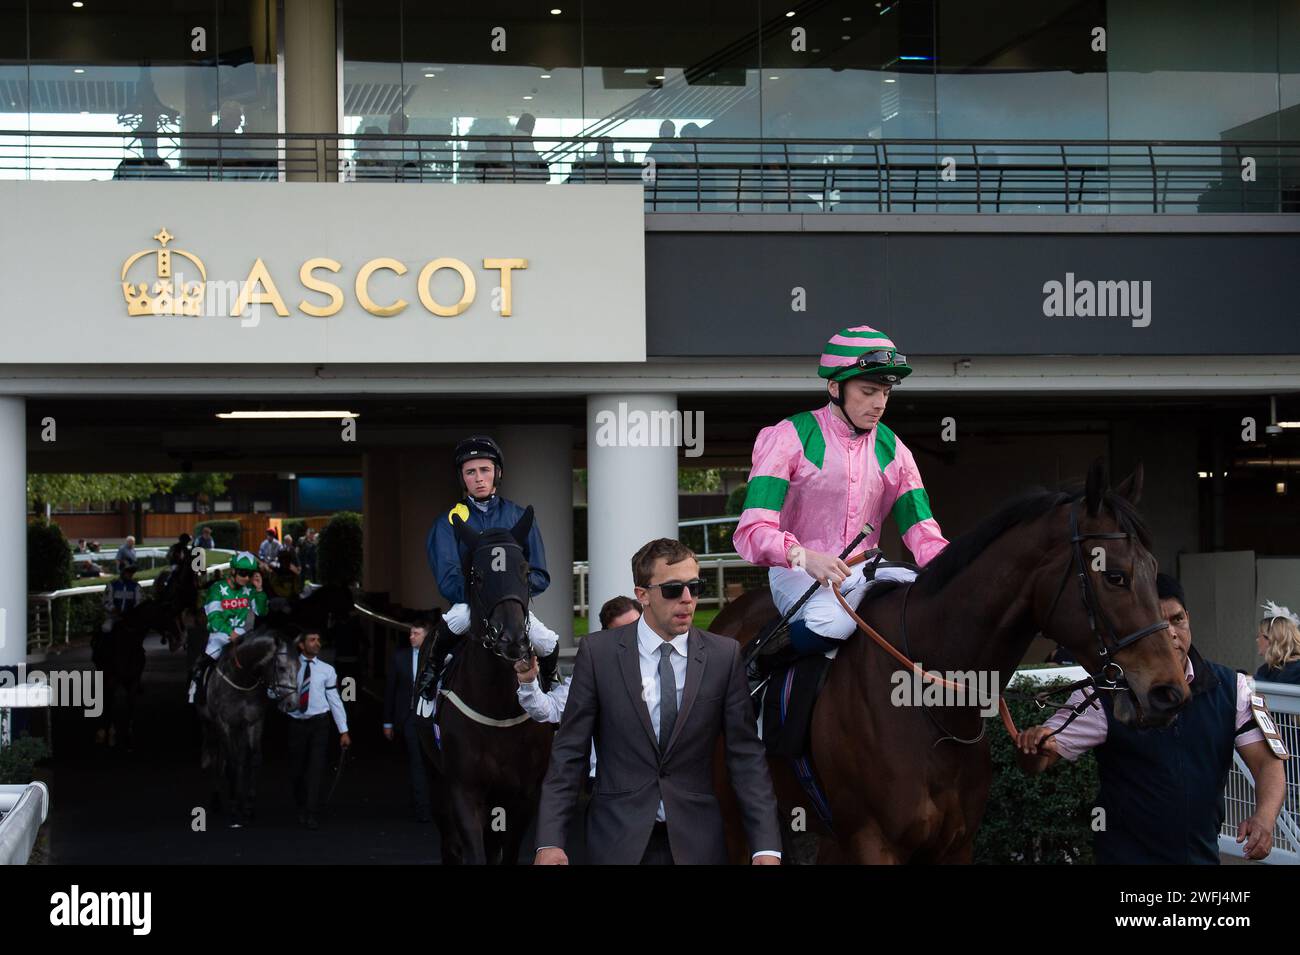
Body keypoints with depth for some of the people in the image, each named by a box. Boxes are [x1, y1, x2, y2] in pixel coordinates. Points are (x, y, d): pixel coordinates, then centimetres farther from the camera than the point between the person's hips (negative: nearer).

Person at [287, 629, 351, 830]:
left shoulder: (327, 670, 2)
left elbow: (335, 700, 1)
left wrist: (343, 731, -2)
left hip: (319, 723, -1)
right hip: (296, 723, 1)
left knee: (316, 768, -9)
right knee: (296, 769, 8)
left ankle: (311, 815, -7)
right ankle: (301, 810, 28)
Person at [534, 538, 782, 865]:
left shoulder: (724, 655, -1)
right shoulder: (598, 651, -3)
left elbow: (746, 755, -2)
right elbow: (570, 752, -3)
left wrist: (766, 847, -10)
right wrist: (550, 841, -11)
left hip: (696, 840, 1)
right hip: (620, 839, -1)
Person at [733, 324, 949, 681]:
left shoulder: (892, 450, 10)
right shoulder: (790, 438, -6)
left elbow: (924, 536, 6)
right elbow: (753, 531, -17)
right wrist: (802, 555, -37)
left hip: (865, 571, 4)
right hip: (799, 572, -4)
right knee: (831, 621, -37)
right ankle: (759, 667, -9)